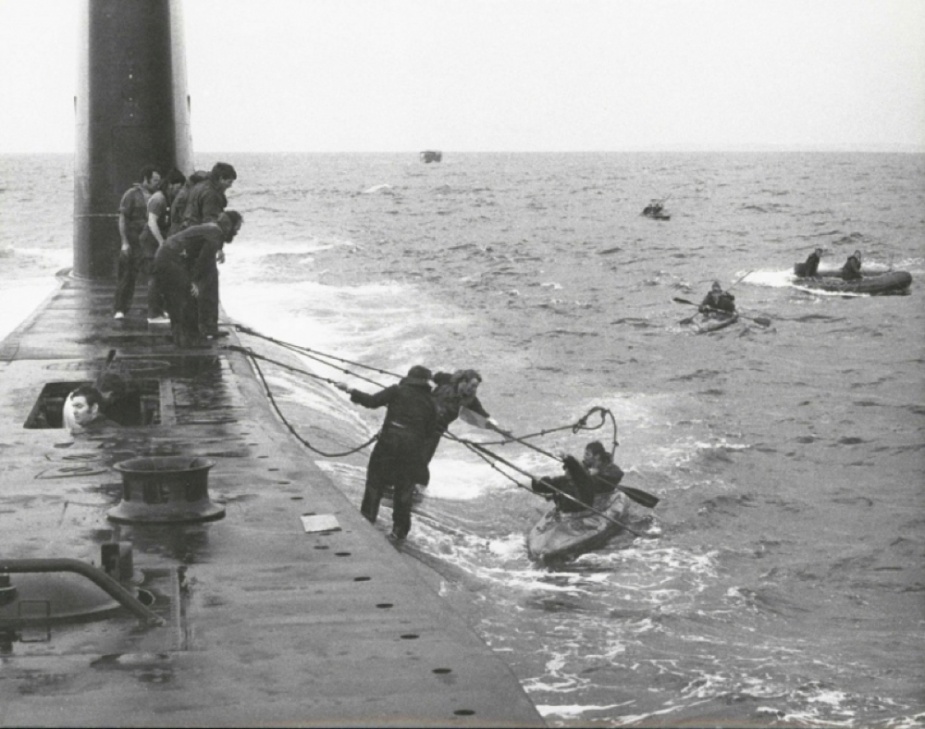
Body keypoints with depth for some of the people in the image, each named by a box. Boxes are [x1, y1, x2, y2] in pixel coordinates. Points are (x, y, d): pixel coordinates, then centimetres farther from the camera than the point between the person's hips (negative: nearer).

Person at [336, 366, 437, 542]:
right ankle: (399, 529, 14)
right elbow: (429, 432, 9)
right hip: (413, 447, 2)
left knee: (375, 480, 14)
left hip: (389, 442, -2)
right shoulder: (429, 402, 8)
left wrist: (350, 391, 0)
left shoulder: (397, 391, -1)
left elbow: (372, 401, -8)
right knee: (404, 489, 11)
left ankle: (367, 518, 16)